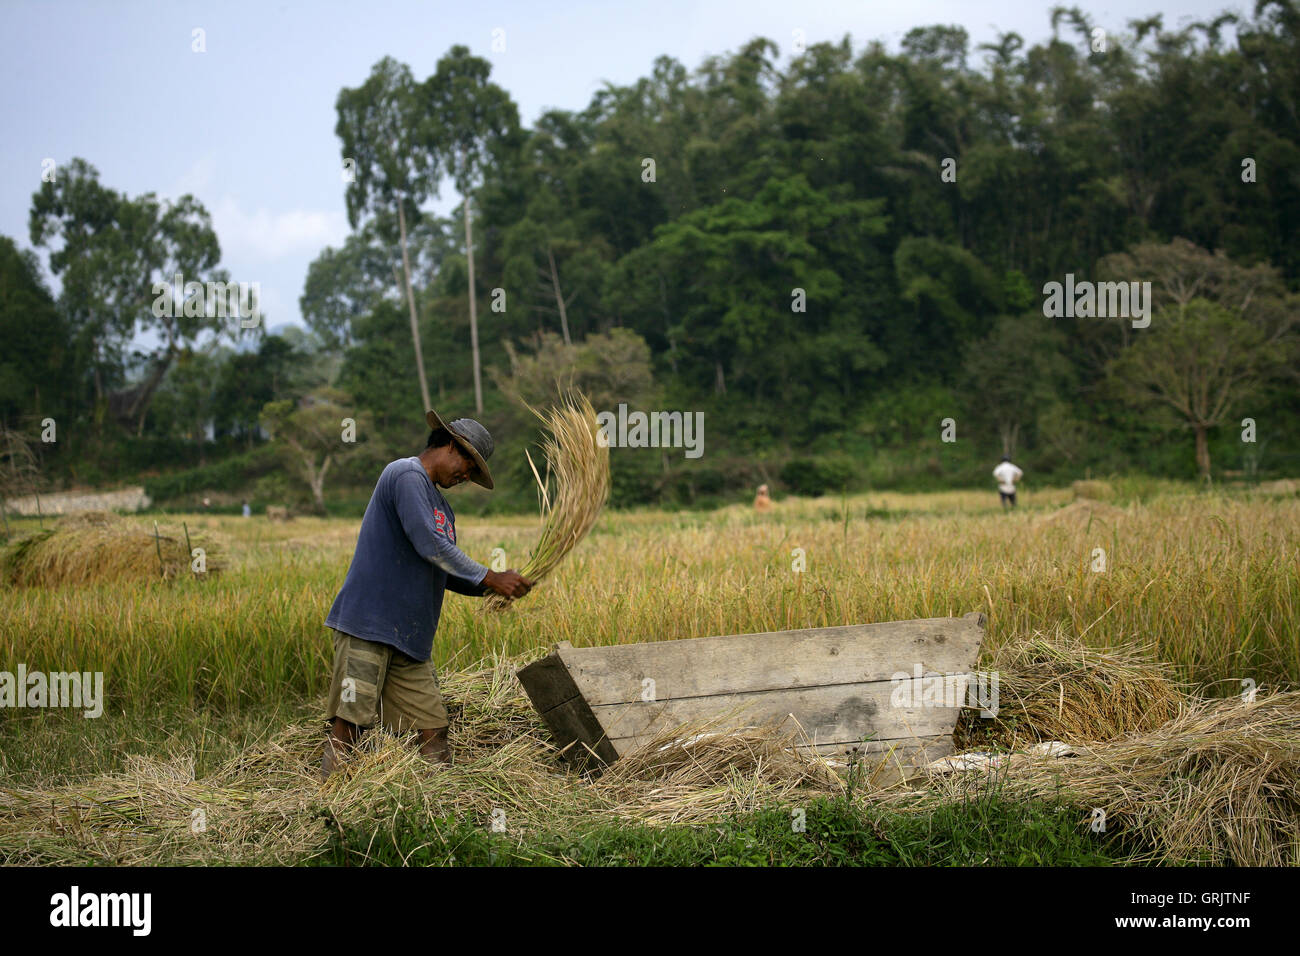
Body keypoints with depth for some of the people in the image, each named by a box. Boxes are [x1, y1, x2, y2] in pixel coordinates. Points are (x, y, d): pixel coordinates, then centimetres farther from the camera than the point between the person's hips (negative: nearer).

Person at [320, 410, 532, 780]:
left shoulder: (441, 506, 23)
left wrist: (495, 586, 6)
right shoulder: (406, 475, -7)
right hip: (367, 624, -9)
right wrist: (491, 578, -13)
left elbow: (447, 575, 24)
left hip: (411, 637, 9)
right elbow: (428, 545, -18)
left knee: (433, 731, 1)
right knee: (345, 733, -9)